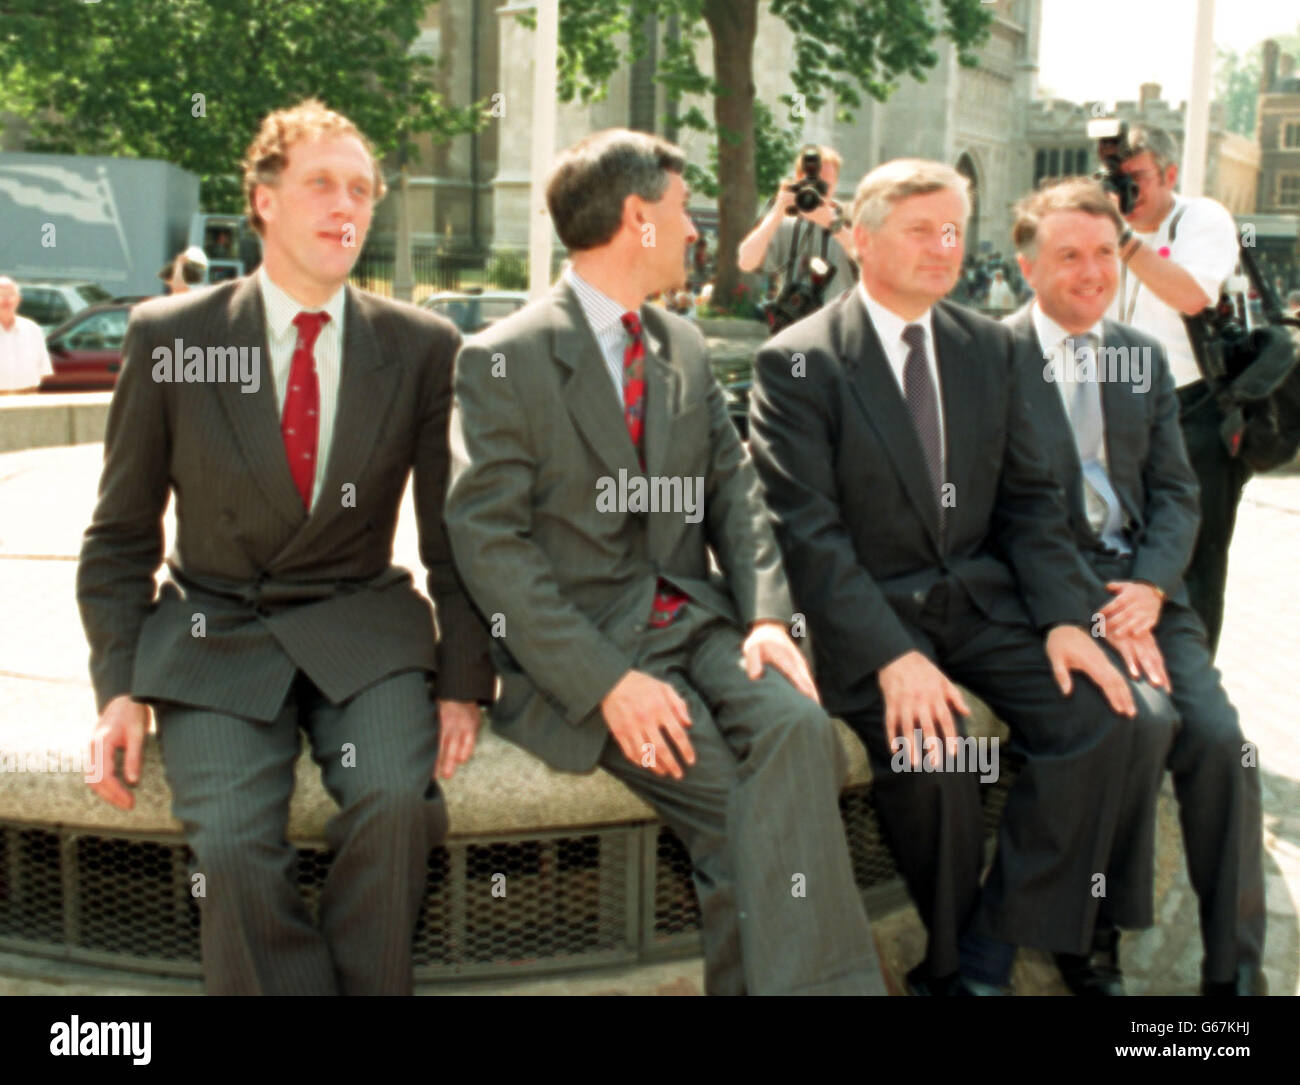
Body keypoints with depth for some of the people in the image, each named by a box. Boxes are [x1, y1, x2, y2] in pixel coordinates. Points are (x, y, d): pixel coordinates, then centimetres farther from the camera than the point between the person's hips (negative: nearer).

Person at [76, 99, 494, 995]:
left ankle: (366, 986, -2)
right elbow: (121, 535, 5)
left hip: (362, 629, 1)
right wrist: (120, 686, -5)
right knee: (232, 842, -24)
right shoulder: (167, 335, 0)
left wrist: (464, 683, -4)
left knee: (397, 802, -26)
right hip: (215, 637, 0)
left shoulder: (423, 348, 1)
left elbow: (455, 533, 5)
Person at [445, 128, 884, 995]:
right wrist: (605, 680, -20)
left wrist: (767, 614, -9)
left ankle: (813, 980, -20)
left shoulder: (686, 347, 15)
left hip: (696, 617, 5)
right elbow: (488, 543, -11)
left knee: (797, 728, -25)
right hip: (579, 641, -4)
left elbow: (735, 493, 11)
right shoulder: (501, 361, -5)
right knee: (732, 802, -25)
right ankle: (758, 975, -7)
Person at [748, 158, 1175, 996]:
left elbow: (1029, 497, 10)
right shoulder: (798, 362, -6)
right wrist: (892, 656, -24)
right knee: (930, 754, -31)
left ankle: (992, 951, -2)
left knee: (1126, 721, -16)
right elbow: (809, 533, -13)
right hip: (869, 612, -5)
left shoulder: (988, 346, 11)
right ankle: (950, 960, 0)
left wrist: (1065, 618, -5)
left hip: (984, 598, 5)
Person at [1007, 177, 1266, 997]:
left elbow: (1176, 492, 12)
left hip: (1142, 586, 4)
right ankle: (1094, 948, -6)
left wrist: (1148, 588, -7)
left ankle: (1235, 969, -3)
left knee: (1219, 739, -17)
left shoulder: (1144, 358, 15)